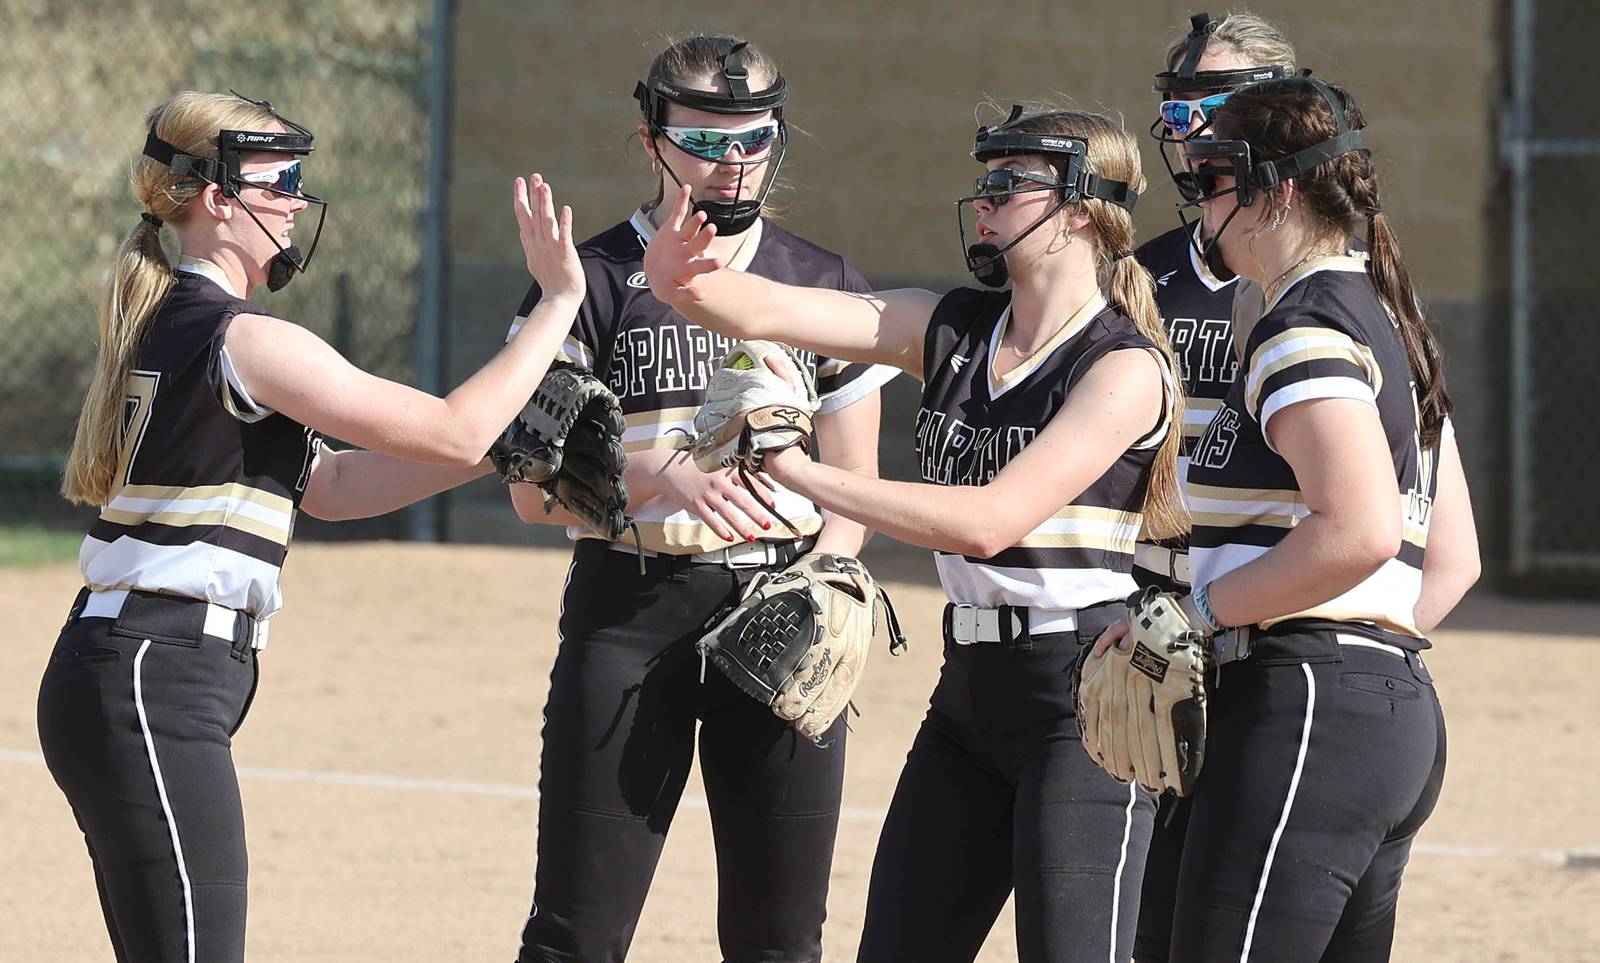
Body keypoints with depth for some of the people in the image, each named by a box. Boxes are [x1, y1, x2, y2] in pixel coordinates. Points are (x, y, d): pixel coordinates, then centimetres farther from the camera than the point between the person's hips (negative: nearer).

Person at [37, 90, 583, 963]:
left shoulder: (164, 325, 17)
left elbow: (324, 487, 22)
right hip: (150, 687, -10)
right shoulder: (242, 338, -12)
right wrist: (560, 301, -3)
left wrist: (501, 454, 15)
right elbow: (451, 433, -11)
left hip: (119, 680, 10)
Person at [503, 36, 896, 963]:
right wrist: (664, 474, -22)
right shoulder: (594, 280, 2)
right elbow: (536, 488, -4)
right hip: (629, 609, -3)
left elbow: (855, 491, 13)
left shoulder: (826, 286, 11)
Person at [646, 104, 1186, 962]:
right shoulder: (952, 329, 8)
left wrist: (801, 475, -20)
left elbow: (989, 521, -22)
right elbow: (764, 312, -2)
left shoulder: (1126, 366, -12)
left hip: (1081, 701, -7)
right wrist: (680, 280, -25)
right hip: (969, 691, 7)